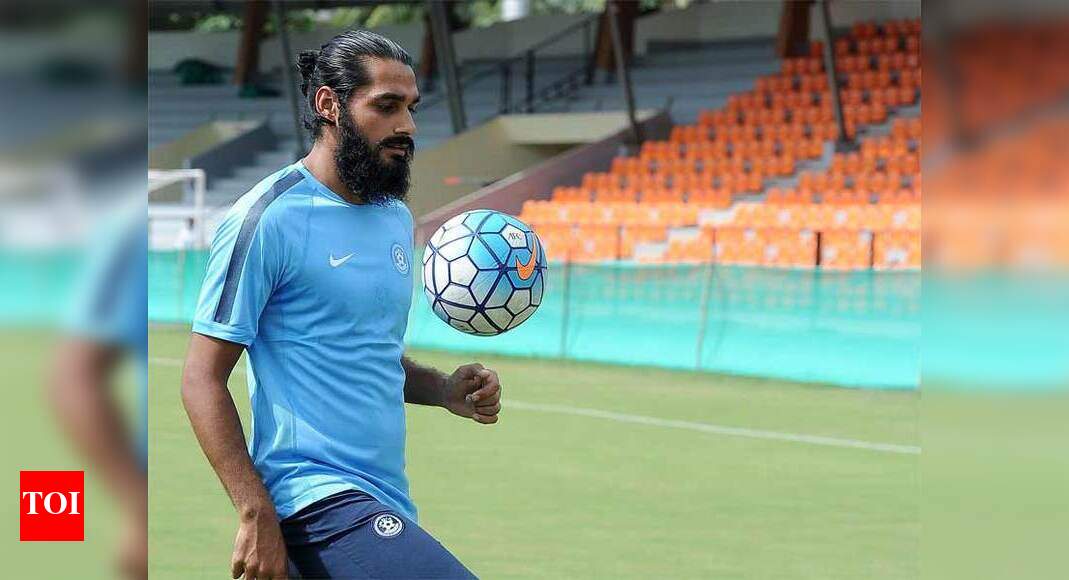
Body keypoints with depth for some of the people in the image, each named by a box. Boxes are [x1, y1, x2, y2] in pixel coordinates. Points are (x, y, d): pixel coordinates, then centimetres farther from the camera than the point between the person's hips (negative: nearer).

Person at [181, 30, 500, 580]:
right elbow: (202, 379, -11)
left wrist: (441, 389, 5)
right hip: (319, 496, -8)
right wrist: (257, 516, -19)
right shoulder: (269, 218, -9)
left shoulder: (398, 218, 15)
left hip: (387, 502, 8)